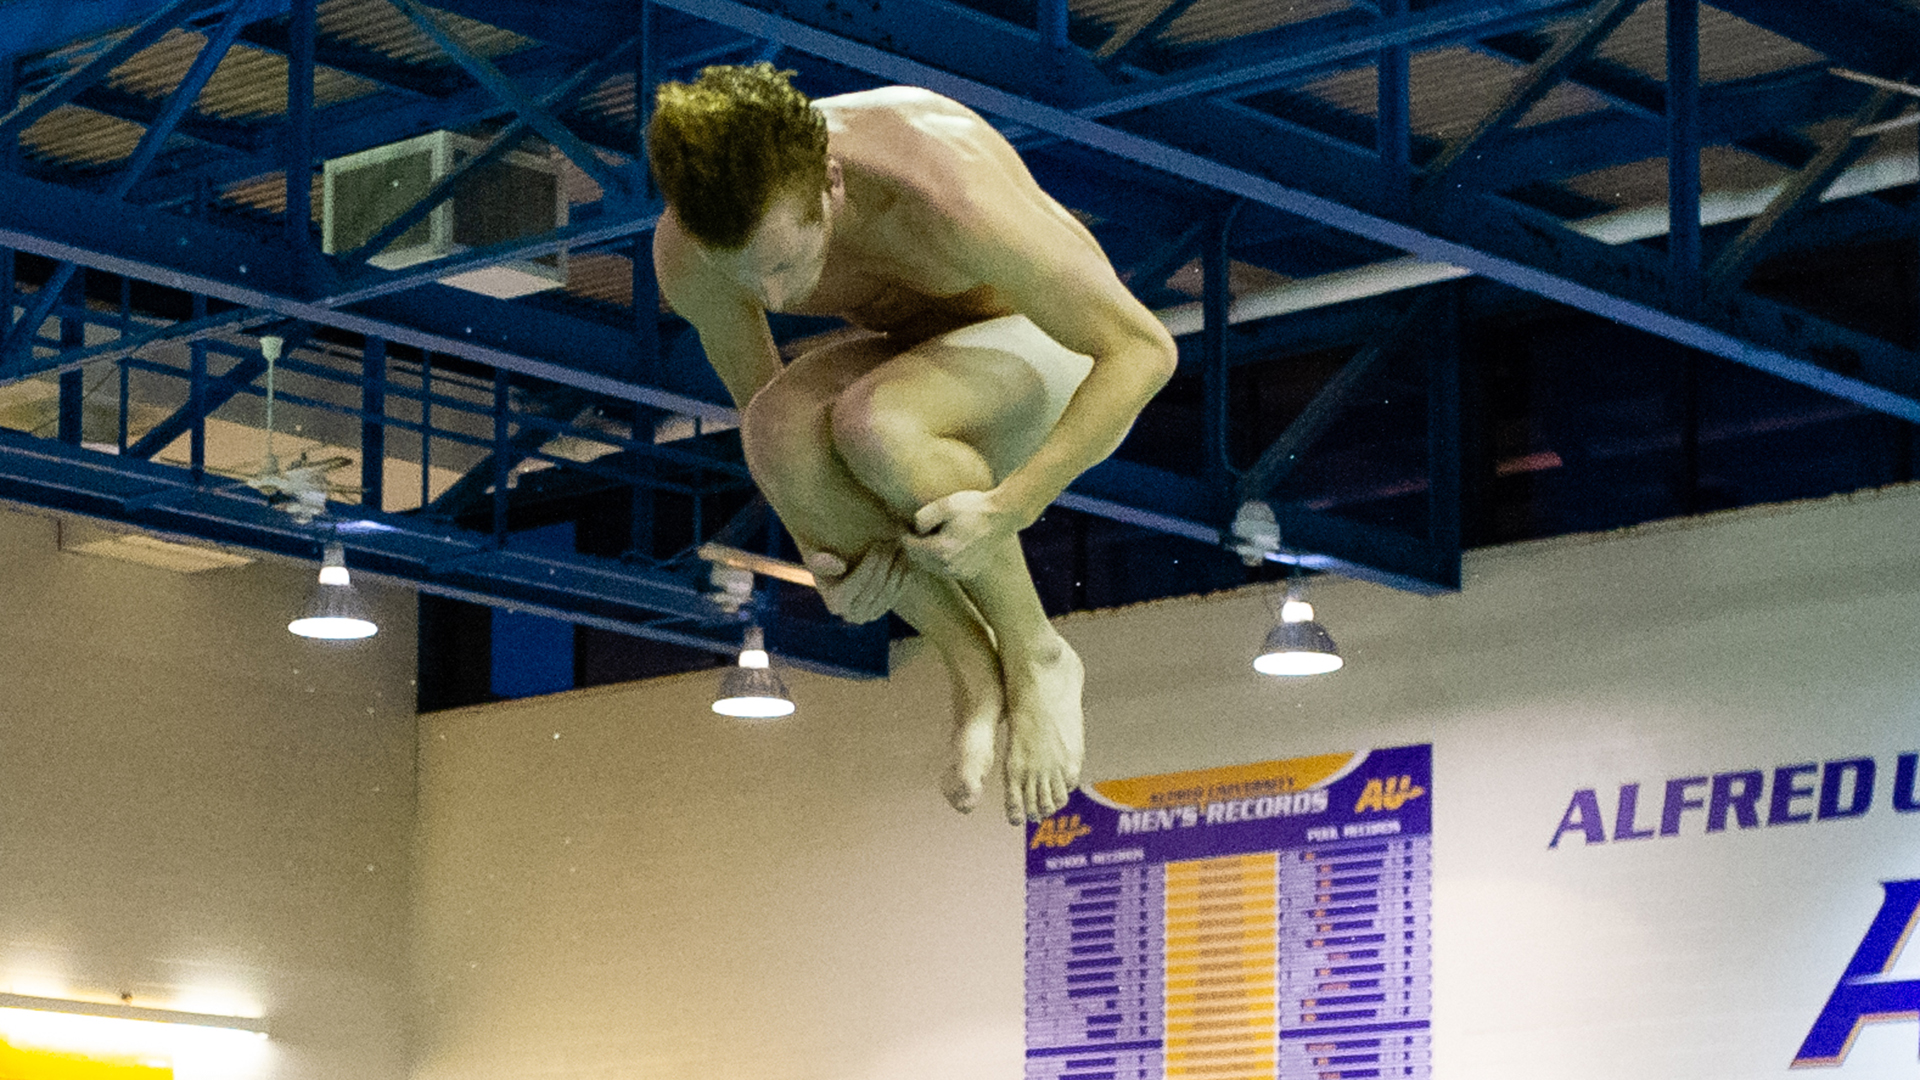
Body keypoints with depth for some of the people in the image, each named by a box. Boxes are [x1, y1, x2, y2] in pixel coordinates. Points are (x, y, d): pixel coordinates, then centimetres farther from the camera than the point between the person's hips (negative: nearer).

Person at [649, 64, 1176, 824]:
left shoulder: (950, 198, -39)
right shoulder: (686, 252, -22)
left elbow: (1146, 349, -29)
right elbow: (759, 401, -2)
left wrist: (1010, 510, -36)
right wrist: (818, 544, -18)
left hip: (1064, 355, -5)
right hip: (924, 356, 5)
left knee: (870, 424, -36)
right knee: (777, 430, -30)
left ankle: (1035, 654, -11)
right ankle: (972, 664, -12)